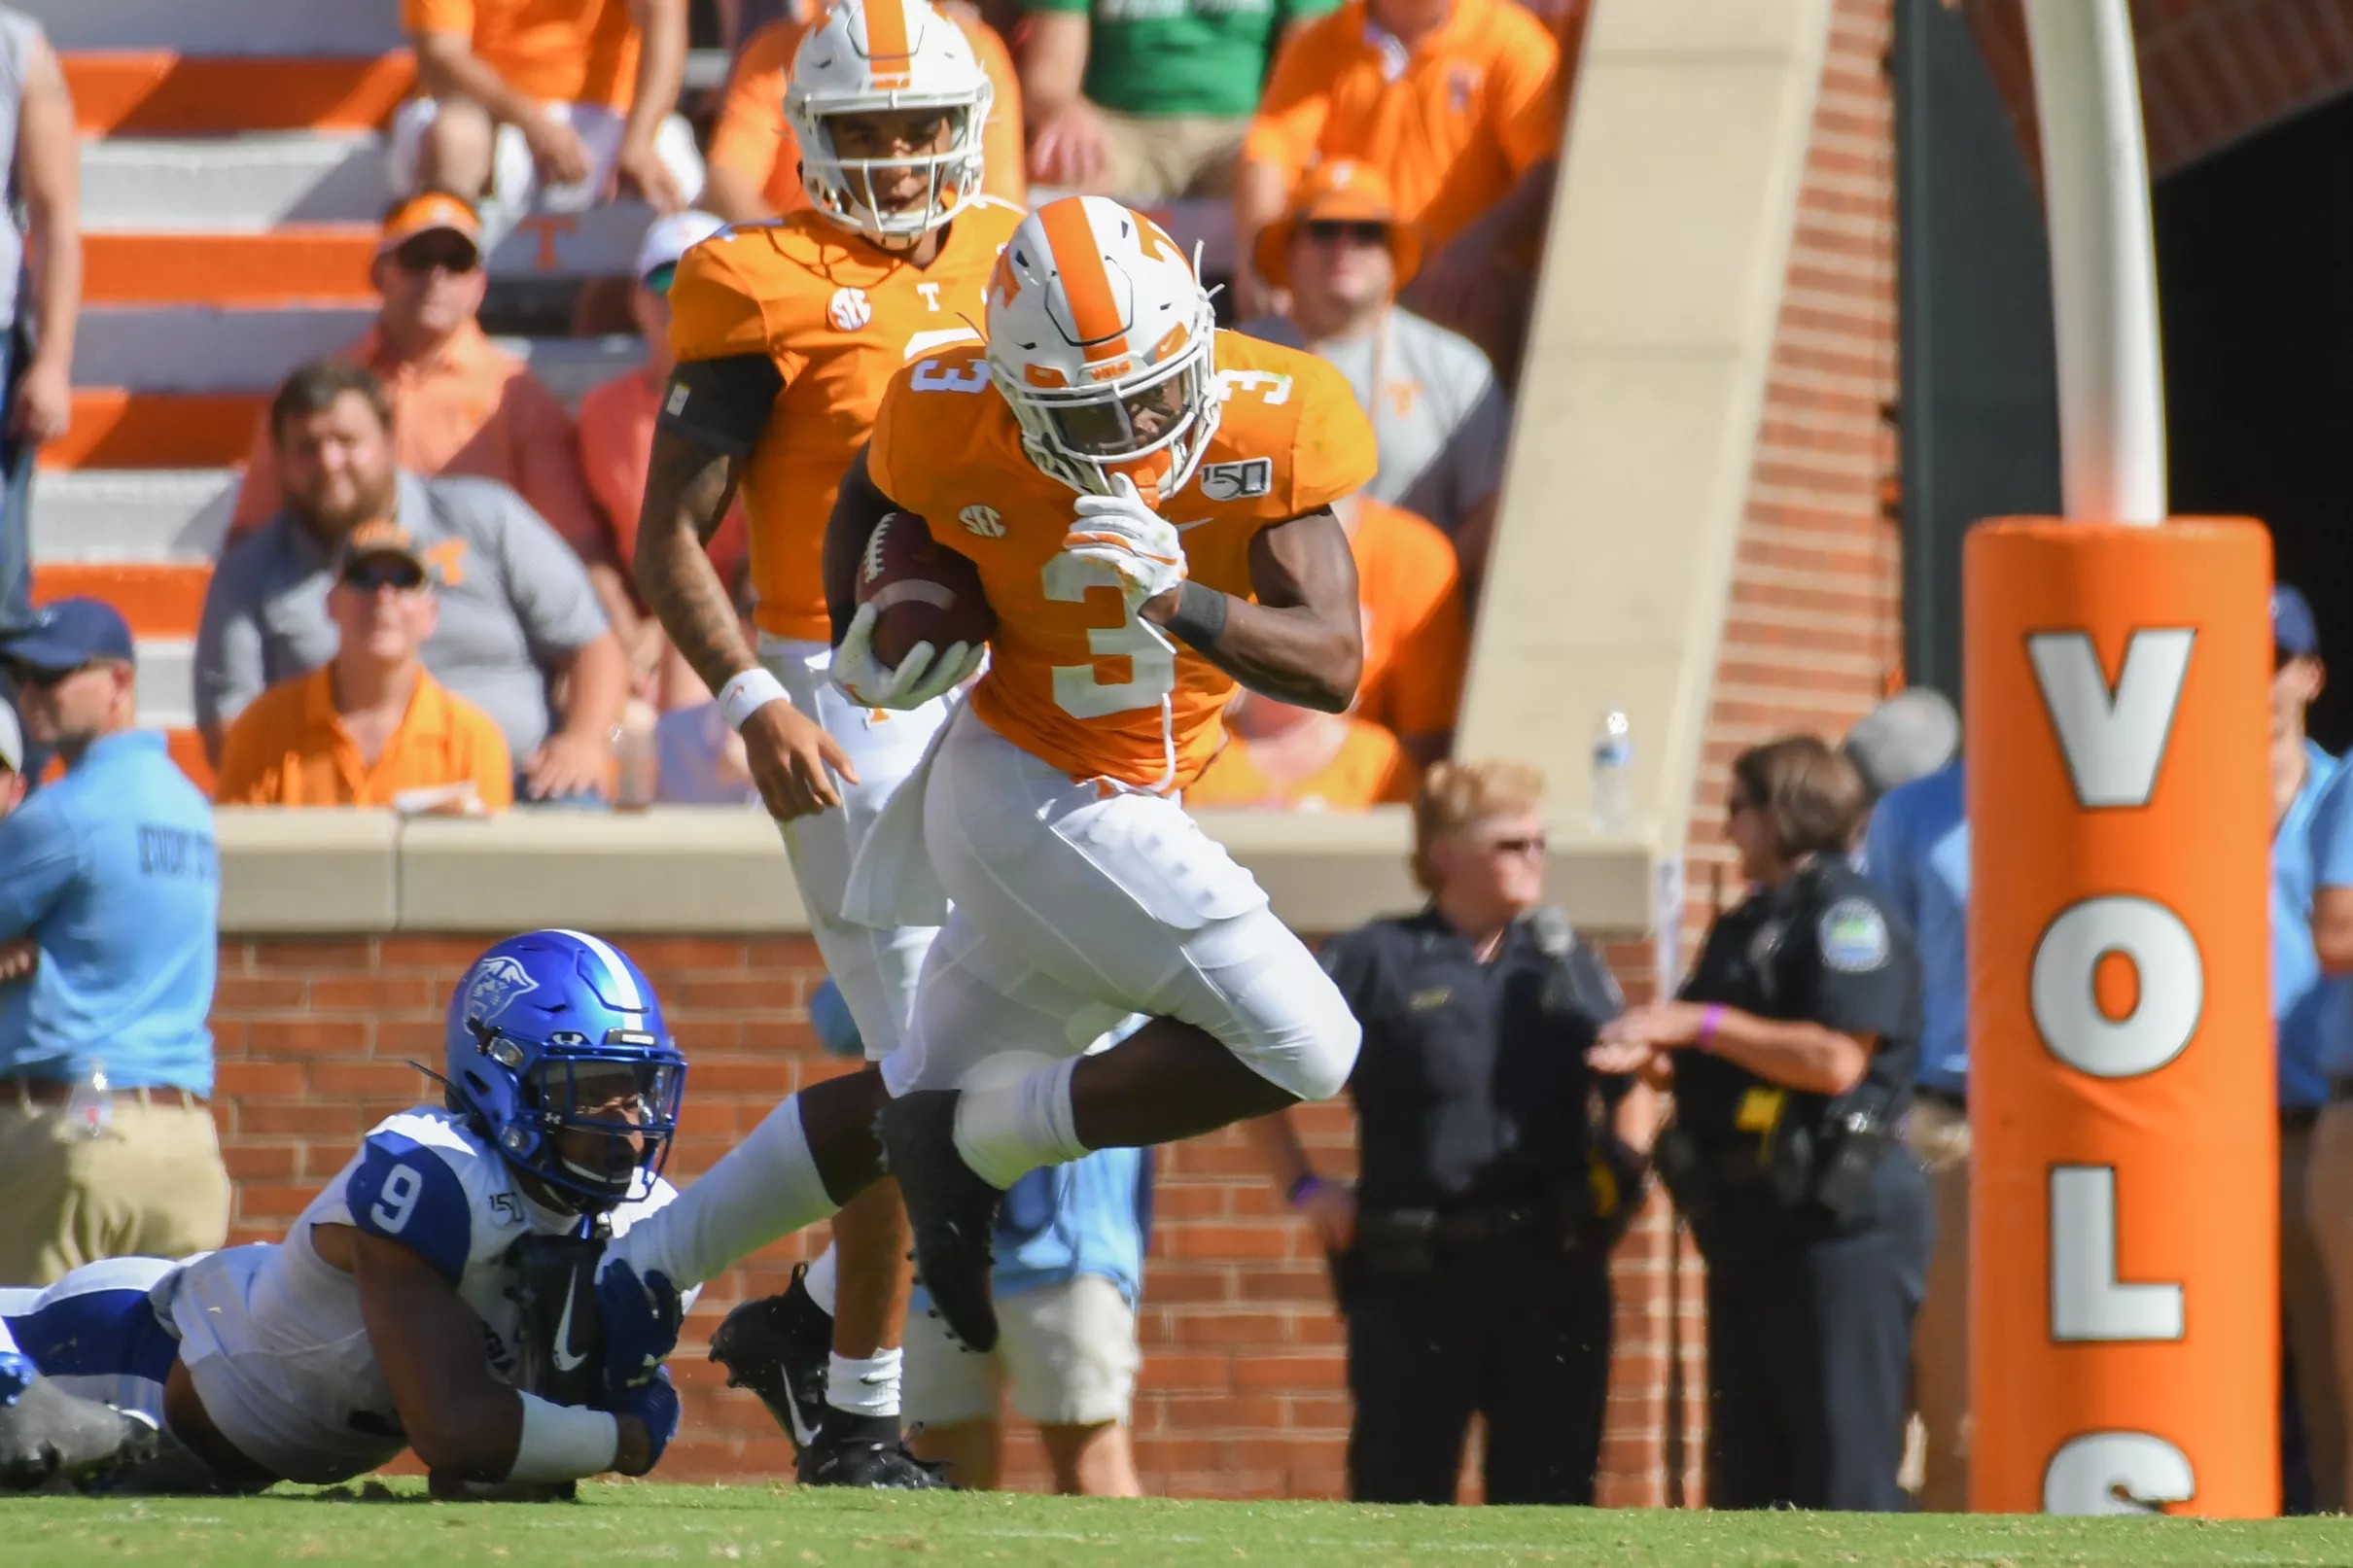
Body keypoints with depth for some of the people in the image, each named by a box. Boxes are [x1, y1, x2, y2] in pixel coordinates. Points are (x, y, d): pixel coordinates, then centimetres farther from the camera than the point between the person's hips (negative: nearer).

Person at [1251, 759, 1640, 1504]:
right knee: (1400, 1479, 0)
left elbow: (1630, 1083, 23)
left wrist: (1624, 1164, 6)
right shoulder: (1375, 962, 1)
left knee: (1548, 1486, 4)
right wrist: (1303, 1185, -1)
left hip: (1554, 1270, 3)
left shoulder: (1568, 963, 12)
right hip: (1417, 1275, -3)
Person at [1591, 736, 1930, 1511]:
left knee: (1844, 1471, -10)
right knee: (1748, 1474, 12)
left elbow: (1835, 1059, -21)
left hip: (1835, 1222, -10)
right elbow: (1725, 1071, 25)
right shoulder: (1748, 925, 20)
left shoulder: (1847, 914, -9)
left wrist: (1699, 1024, -17)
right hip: (1749, 1227, 10)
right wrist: (1653, 1056, 4)